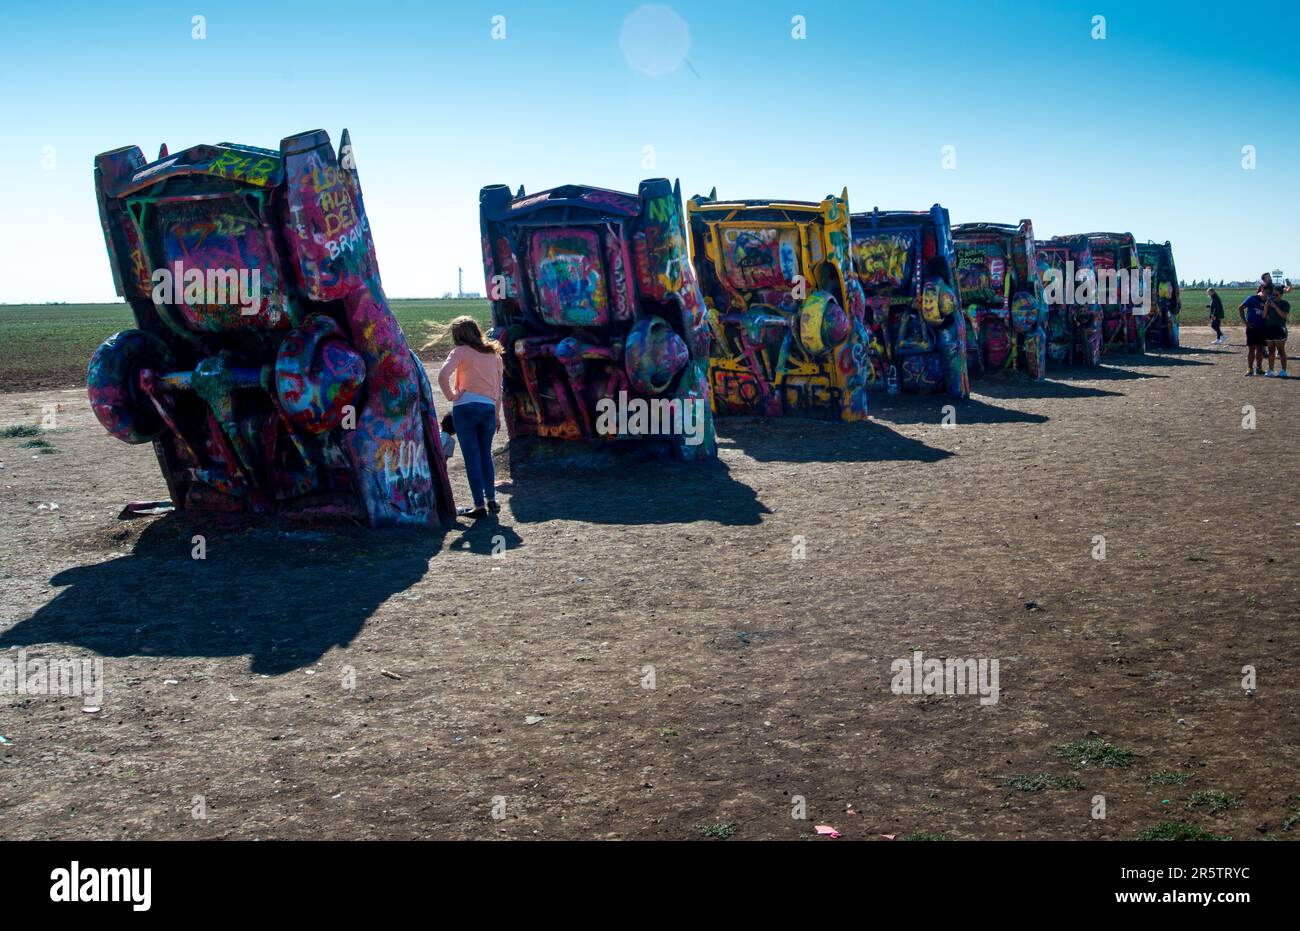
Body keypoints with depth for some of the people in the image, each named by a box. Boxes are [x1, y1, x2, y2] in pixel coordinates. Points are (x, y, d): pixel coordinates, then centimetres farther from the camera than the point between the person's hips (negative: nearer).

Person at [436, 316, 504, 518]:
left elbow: (443, 375, -18)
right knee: (486, 454, 19)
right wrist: (497, 414, 20)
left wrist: (451, 396, -5)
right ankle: (491, 500, 19)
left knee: (472, 457, 0)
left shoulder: (461, 351, -1)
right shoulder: (493, 353, 14)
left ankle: (479, 506, -1)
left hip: (465, 407, -4)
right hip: (489, 408, 4)